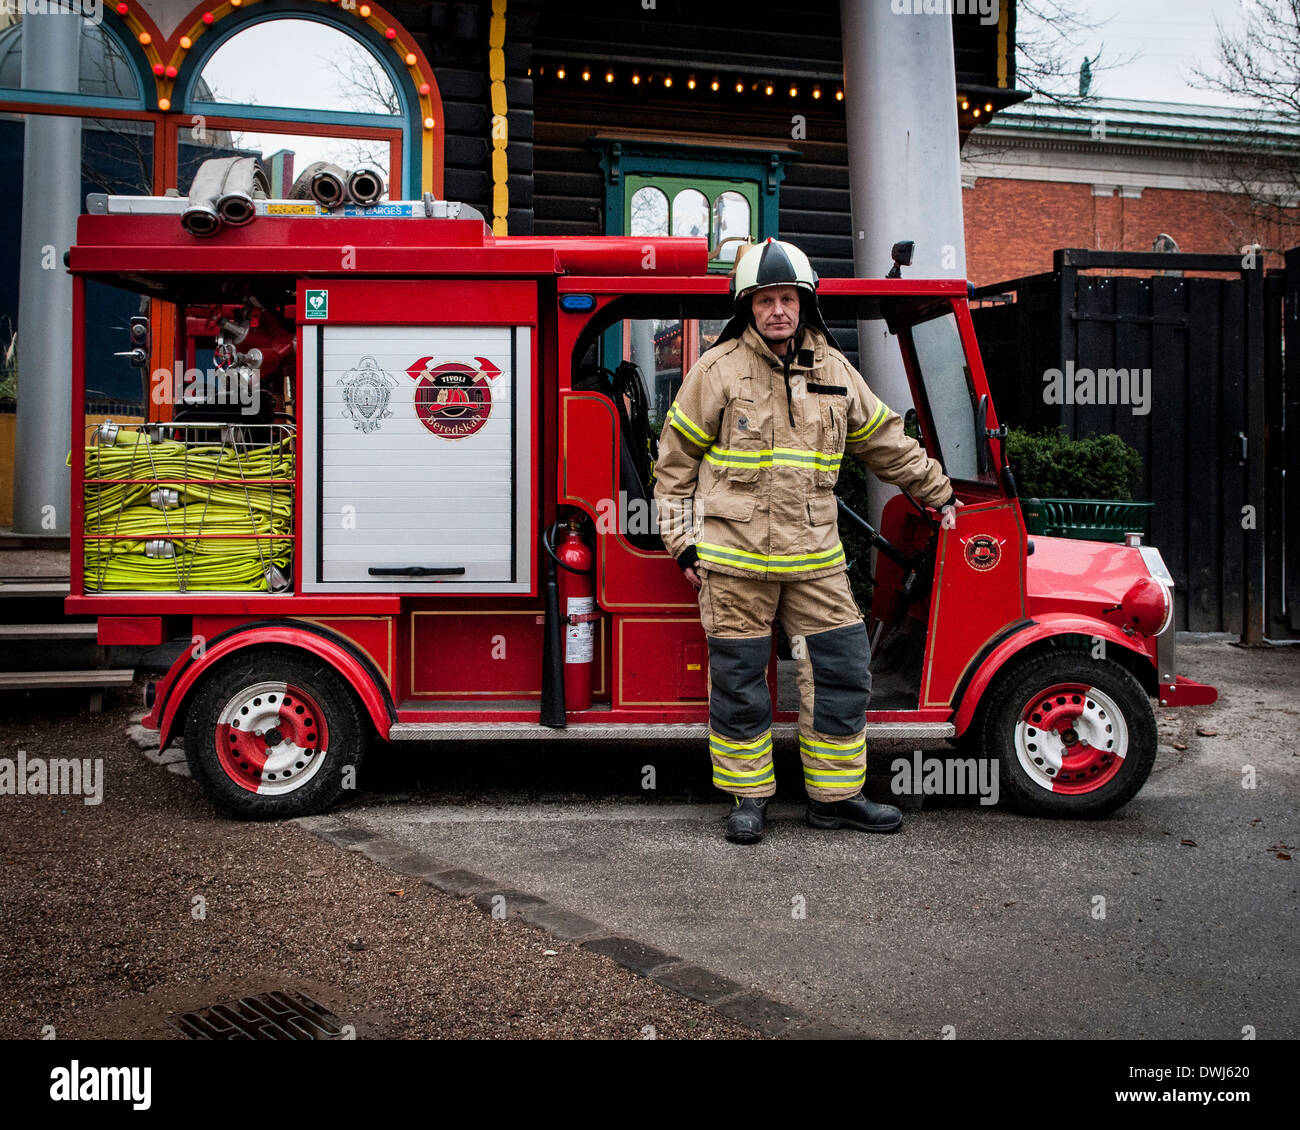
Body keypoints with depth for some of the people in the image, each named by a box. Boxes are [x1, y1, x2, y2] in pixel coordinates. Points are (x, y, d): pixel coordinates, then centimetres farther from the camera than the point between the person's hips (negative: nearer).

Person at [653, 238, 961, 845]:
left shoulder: (834, 369, 10)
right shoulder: (718, 369, -1)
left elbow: (884, 439, 22)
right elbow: (675, 460, 2)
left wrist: (938, 491, 28)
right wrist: (684, 543, 0)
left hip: (815, 557, 4)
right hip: (734, 557, -3)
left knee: (841, 669, 4)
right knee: (739, 680, 3)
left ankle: (835, 794, 19)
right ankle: (748, 796, 19)